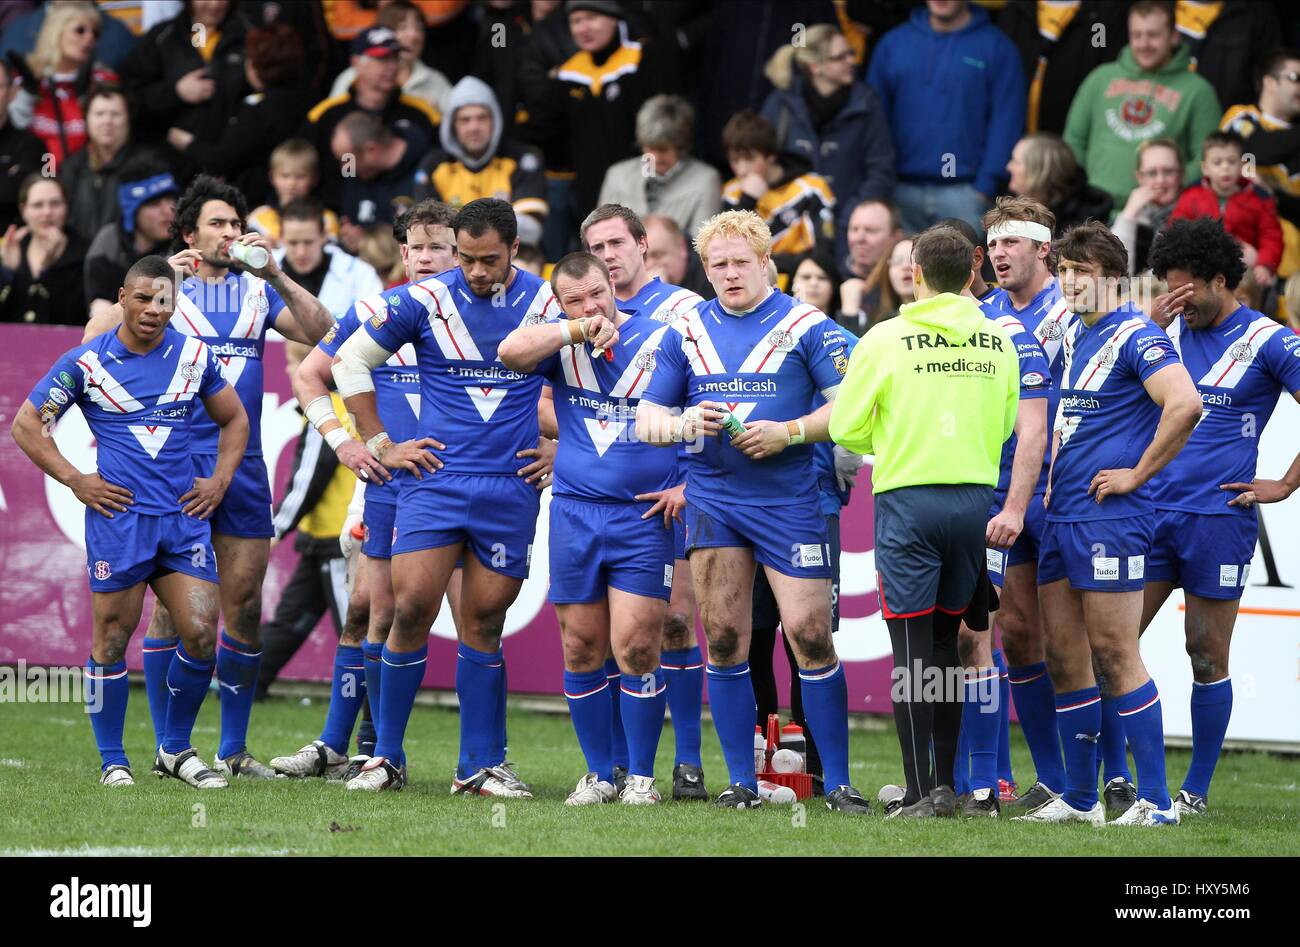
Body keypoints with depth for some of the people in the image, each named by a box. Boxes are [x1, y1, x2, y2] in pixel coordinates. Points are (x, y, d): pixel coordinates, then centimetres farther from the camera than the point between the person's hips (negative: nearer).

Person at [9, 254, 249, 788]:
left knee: (201, 634, -5)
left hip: (184, 515, 3)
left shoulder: (195, 357, 8)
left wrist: (219, 481, 10)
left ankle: (175, 749, 13)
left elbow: (233, 420, 22)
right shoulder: (86, 362, -1)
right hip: (118, 516, -3)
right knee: (111, 639, -1)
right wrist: (76, 481, -3)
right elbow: (26, 426, 4)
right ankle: (112, 761, 9)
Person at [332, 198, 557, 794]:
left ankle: (480, 766, 11)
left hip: (511, 491, 1)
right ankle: (385, 757, 2)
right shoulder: (424, 300, -2)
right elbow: (350, 362, 8)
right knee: (412, 609, -9)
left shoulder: (547, 303, 0)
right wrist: (380, 445, 7)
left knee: (483, 626, 4)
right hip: (435, 476, -1)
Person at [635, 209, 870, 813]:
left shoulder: (806, 326, -1)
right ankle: (741, 781, 9)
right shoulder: (686, 331, 10)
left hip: (788, 497, -3)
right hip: (711, 497, 4)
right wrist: (684, 423, -9)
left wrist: (788, 433, -16)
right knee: (723, 640, 1)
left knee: (809, 634, -9)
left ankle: (837, 782, -2)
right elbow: (646, 419, 12)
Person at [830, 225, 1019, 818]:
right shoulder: (997, 342, 4)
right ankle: (946, 781, 14)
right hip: (976, 496, 4)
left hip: (908, 496, -4)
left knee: (911, 645, -2)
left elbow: (846, 429, -2)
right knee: (947, 640, 15)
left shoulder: (887, 338, -6)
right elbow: (1010, 427, 12)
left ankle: (921, 791, -7)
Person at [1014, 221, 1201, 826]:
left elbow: (1184, 403, -25)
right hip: (1061, 515, 9)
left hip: (1110, 516, -9)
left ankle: (1155, 801, -6)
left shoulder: (1135, 336, -11)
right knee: (1065, 657, 9)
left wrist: (1137, 474, -18)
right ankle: (1078, 799, 16)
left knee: (1115, 657, -9)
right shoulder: (1072, 337, 16)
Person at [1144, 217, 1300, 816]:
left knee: (1208, 655, 2)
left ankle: (1197, 790, 11)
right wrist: (1153, 321, -4)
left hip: (1218, 516, -5)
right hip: (1150, 511, 5)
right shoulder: (1169, 332, 12)